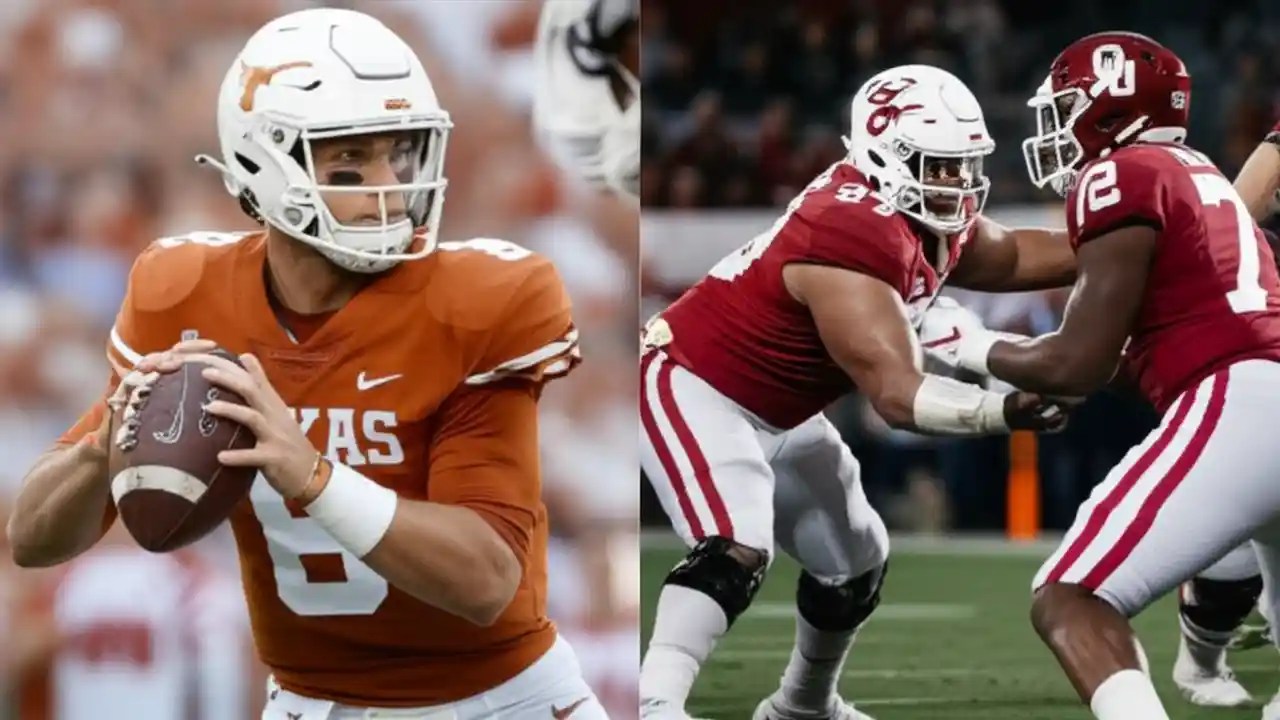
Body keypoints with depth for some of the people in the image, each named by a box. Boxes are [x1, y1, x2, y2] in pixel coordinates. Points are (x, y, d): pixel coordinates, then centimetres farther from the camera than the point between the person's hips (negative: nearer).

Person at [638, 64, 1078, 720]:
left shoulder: (933, 217, -3)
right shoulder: (853, 238, -33)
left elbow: (1005, 258, 22)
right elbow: (898, 395, -34)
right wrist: (1003, 410, -43)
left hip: (778, 414, 10)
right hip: (695, 389, -10)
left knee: (854, 561, 21)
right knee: (735, 551, -31)